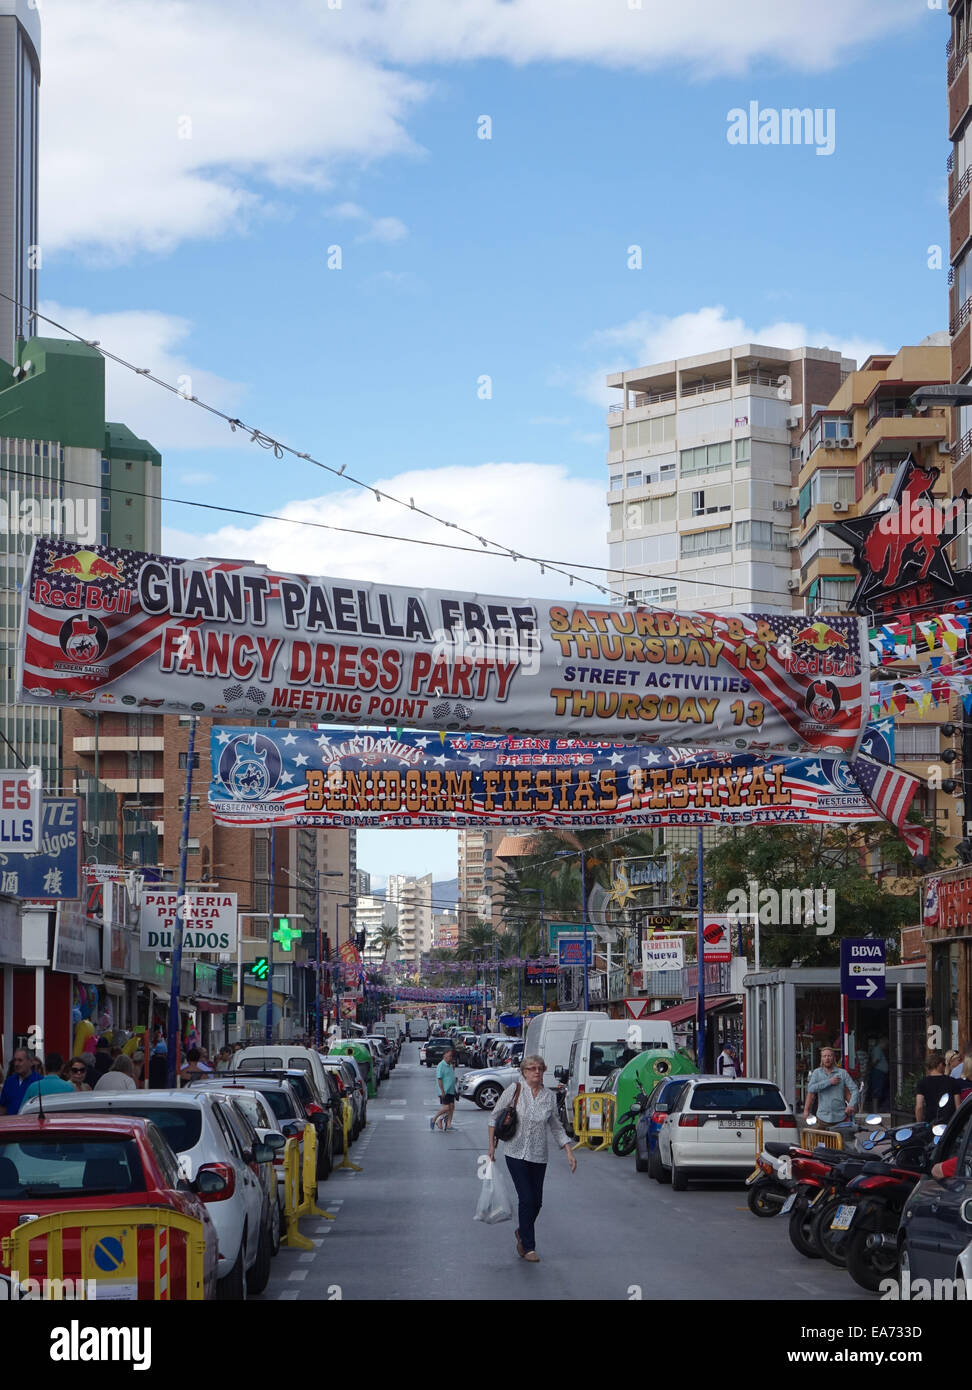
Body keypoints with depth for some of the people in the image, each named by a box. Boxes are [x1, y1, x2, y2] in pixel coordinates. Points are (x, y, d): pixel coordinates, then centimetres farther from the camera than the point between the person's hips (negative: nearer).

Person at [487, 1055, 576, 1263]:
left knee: (537, 1201, 7)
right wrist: (492, 1145, 2)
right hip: (517, 1154, -3)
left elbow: (556, 1127, 12)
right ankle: (528, 1247, -1)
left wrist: (569, 1152, 5)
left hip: (539, 1156, 3)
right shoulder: (514, 1090, -5)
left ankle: (522, 1233, 35)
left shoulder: (550, 1096, 4)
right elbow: (495, 1117, 3)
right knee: (527, 1199, -10)